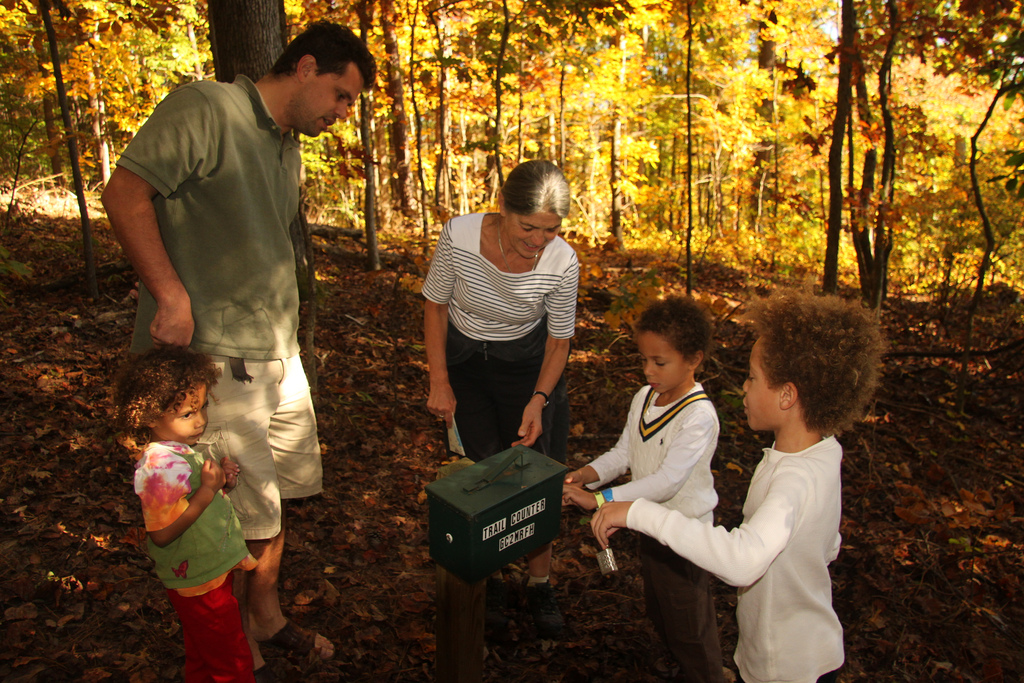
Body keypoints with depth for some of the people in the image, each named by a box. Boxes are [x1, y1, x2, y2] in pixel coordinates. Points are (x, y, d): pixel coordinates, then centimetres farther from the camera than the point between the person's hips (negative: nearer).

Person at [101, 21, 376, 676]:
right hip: (213, 354, -9)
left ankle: (267, 615, 37)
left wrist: (284, 320, 15)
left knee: (278, 492, 17)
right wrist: (172, 296, -20)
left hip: (278, 351, 9)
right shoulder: (206, 108, -12)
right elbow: (126, 193, -17)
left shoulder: (289, 147, 16)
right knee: (248, 513, 2)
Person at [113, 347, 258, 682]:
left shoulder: (182, 448, 1)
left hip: (212, 570, 9)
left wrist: (221, 478, -6)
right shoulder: (160, 467, -30)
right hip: (199, 584, -9)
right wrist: (209, 489, -31)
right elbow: (162, 533, -29)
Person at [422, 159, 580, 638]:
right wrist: (439, 381, -11)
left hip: (528, 363, 0)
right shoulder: (459, 236, -27)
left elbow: (559, 341, -9)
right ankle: (489, 580, 19)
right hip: (464, 359, 0)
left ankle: (539, 583, 19)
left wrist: (538, 400, -21)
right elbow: (435, 304, -9)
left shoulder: (562, 263, -25)